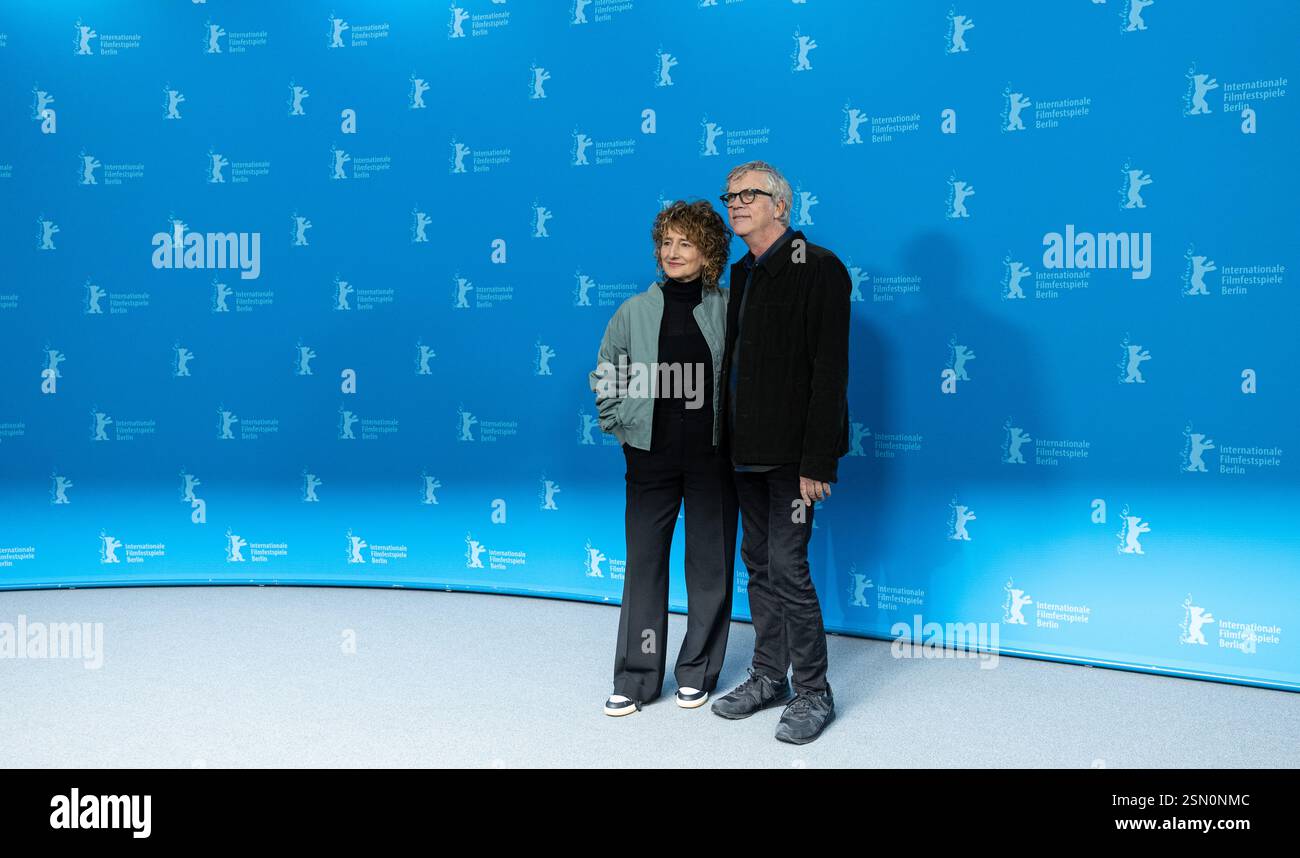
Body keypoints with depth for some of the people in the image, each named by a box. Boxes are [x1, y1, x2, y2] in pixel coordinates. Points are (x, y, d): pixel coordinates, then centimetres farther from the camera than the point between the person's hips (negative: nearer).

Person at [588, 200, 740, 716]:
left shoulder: (728, 309, -3)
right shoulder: (635, 310, 1)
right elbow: (604, 378, 10)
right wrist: (622, 428, 4)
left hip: (712, 455, -1)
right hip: (651, 457, 1)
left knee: (710, 565, 7)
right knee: (644, 563, 6)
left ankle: (697, 674, 24)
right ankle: (636, 679, 17)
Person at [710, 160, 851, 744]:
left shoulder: (817, 268, -10)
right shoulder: (742, 273, 14)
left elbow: (829, 370, -16)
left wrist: (817, 461, -21)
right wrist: (731, 442, 8)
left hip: (791, 452, -8)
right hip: (747, 451, 8)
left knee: (788, 568, -5)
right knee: (759, 565, 14)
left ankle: (813, 693, 10)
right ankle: (768, 675, 28)